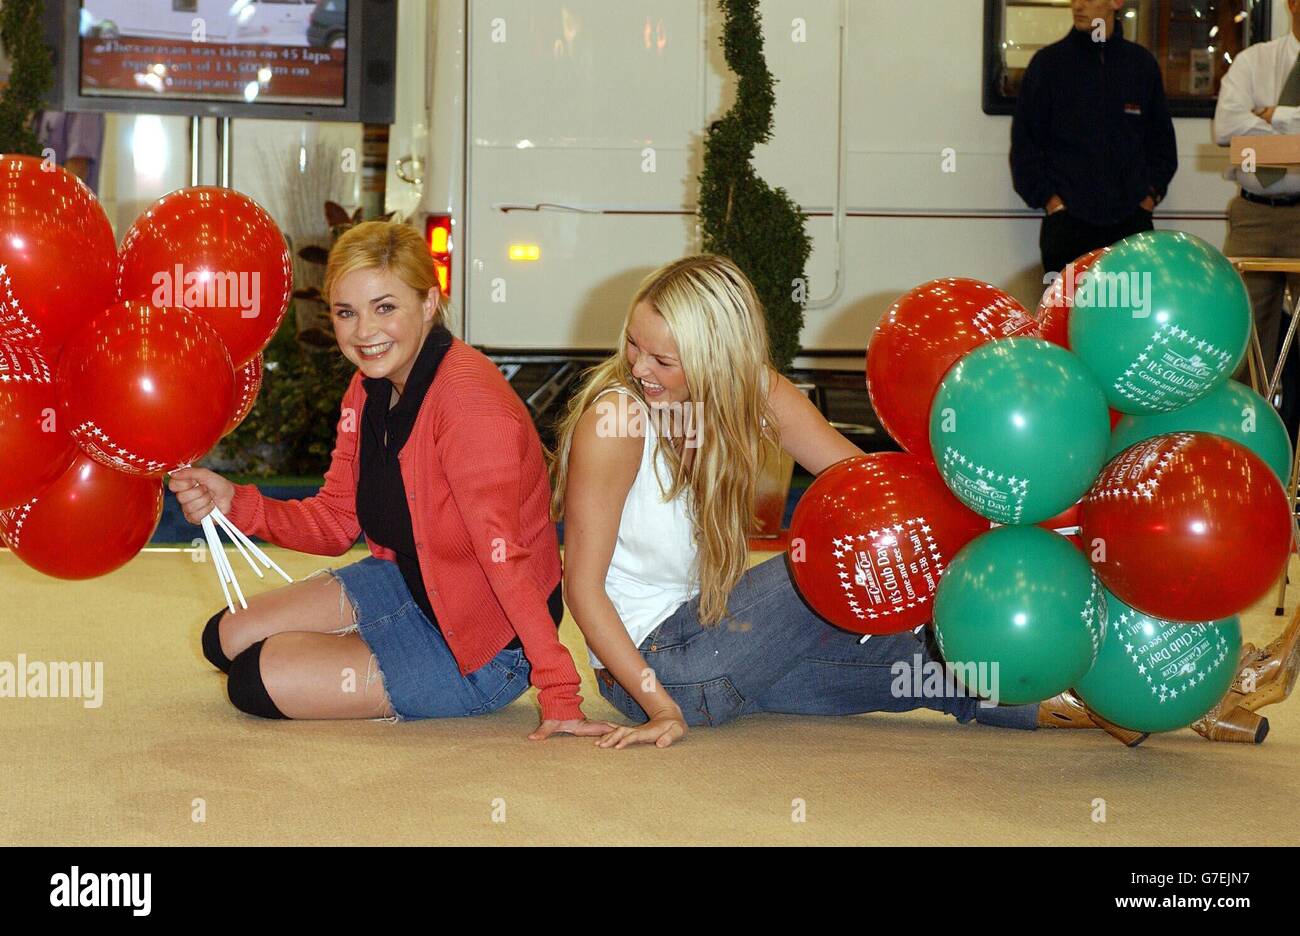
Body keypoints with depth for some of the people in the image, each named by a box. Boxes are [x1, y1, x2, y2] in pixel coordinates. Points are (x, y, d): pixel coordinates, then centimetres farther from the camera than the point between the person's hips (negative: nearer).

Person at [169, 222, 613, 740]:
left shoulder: (468, 397, -28)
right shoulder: (369, 389, 1)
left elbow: (503, 554, -31)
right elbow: (336, 522, 3)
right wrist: (236, 503, -13)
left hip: (485, 646, -9)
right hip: (409, 584, 9)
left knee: (259, 679, -12)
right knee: (227, 640, 10)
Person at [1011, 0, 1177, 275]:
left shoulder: (1143, 63, 9)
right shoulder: (1049, 62, 2)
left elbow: (1162, 139, 17)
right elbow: (1024, 141, 3)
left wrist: (1152, 192, 6)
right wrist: (1047, 197, -5)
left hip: (1133, 221, 2)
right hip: (1067, 222, -2)